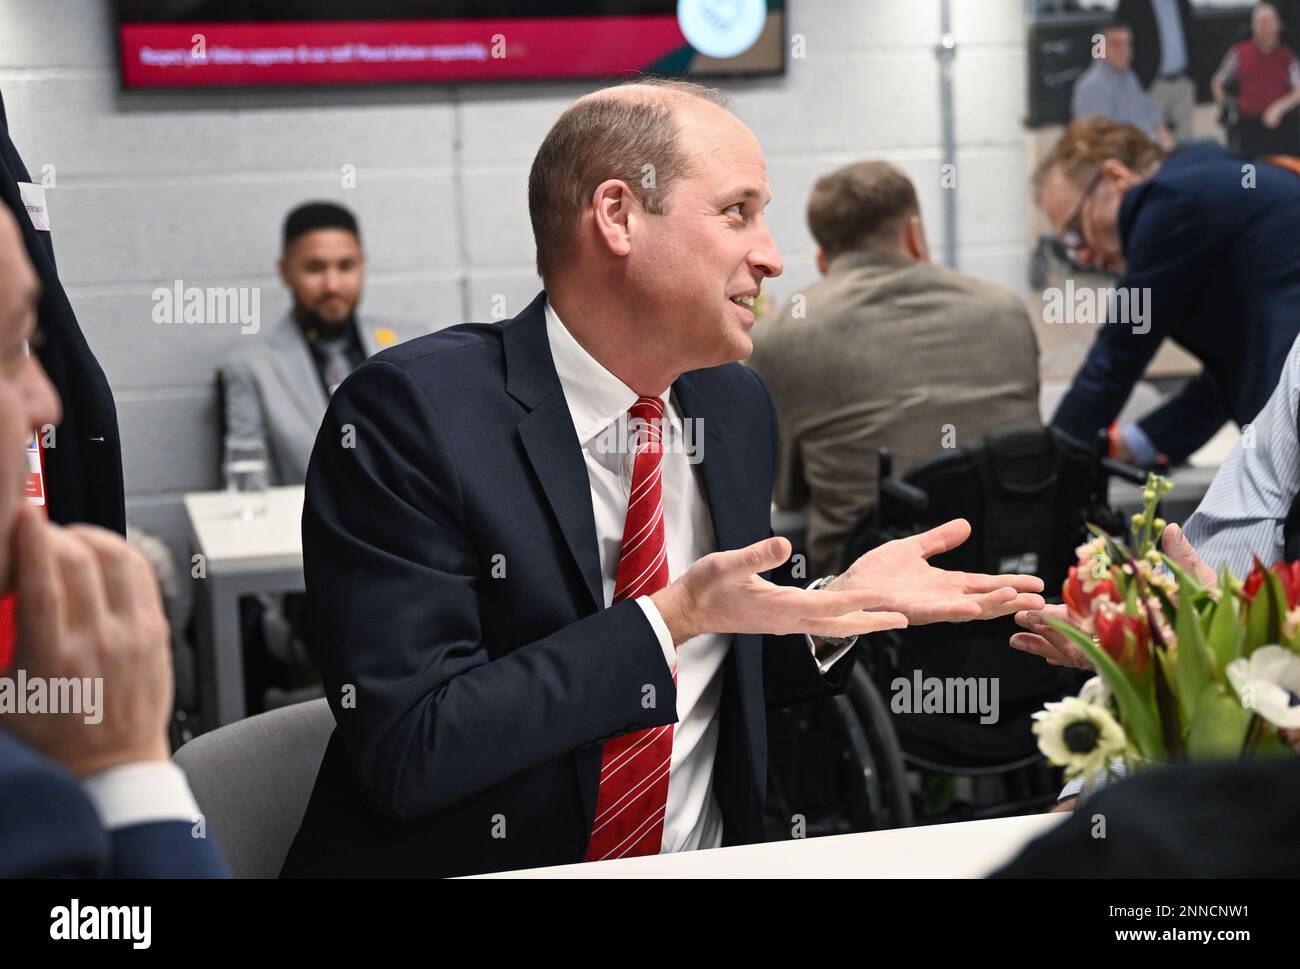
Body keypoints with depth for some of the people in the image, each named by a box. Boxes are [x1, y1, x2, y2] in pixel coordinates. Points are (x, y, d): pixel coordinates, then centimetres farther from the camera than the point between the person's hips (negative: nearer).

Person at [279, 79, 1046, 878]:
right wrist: (672, 618, -21)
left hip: (701, 862, 4)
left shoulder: (737, 406, 5)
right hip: (481, 866, -4)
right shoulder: (410, 412, -13)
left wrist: (835, 607, -2)